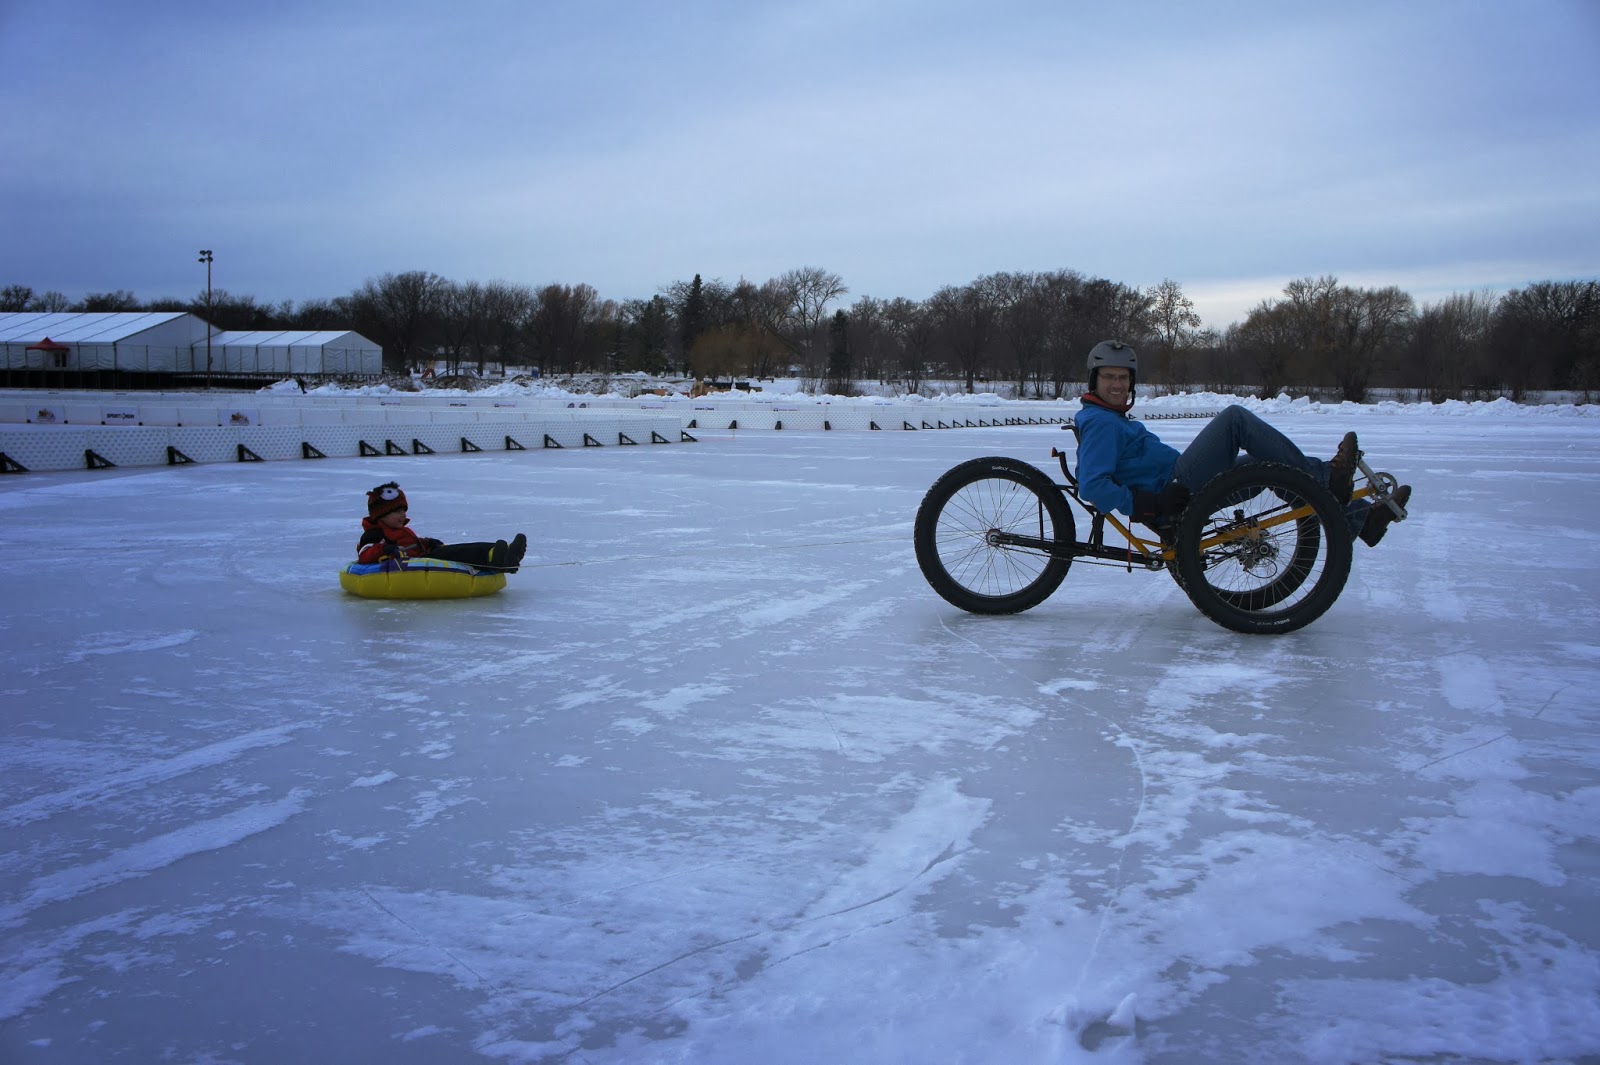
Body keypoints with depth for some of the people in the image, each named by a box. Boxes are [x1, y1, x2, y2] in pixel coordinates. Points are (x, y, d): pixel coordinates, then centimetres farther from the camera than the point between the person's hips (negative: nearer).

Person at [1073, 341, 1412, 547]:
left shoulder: (1113, 419, 21)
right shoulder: (1100, 423, -12)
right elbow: (1091, 487, -24)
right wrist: (1147, 504, -23)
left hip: (1176, 492, 11)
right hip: (1171, 499, -11)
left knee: (1274, 465, 14)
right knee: (1235, 418, -15)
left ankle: (1364, 518, 15)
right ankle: (1324, 477, -11)